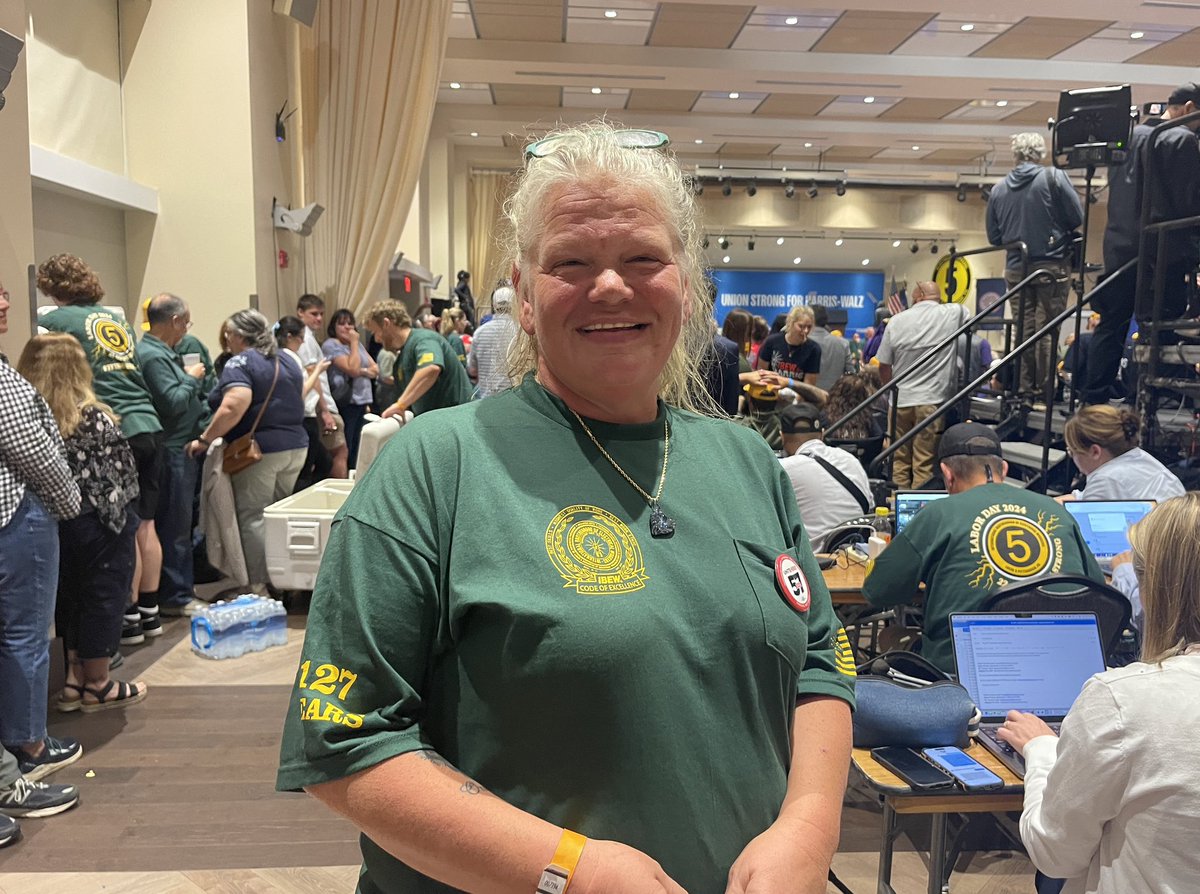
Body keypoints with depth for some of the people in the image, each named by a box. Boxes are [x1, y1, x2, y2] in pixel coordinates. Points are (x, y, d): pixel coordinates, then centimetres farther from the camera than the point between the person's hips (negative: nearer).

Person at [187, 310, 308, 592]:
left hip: (259, 449, -7)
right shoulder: (287, 362, 14)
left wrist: (204, 439, -19)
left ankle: (259, 585, 1)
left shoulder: (240, 363, -11)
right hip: (296, 445, 8)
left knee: (253, 518, 0)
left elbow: (234, 406, -25)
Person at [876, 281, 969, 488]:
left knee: (899, 461, 9)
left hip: (900, 401, 2)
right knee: (924, 466, 0)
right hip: (932, 401, -2)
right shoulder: (953, 313, -2)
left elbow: (883, 367, 8)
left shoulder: (897, 321, 3)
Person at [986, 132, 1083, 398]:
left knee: (1023, 330, 9)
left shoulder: (998, 189, 5)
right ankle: (1045, 388, 1)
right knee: (1047, 330, 0)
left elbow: (993, 237, 9)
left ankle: (1024, 389, 12)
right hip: (1052, 266, -3)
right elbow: (1077, 218, -6)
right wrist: (1058, 230, 13)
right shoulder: (1054, 177, -6)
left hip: (1016, 269, 4)